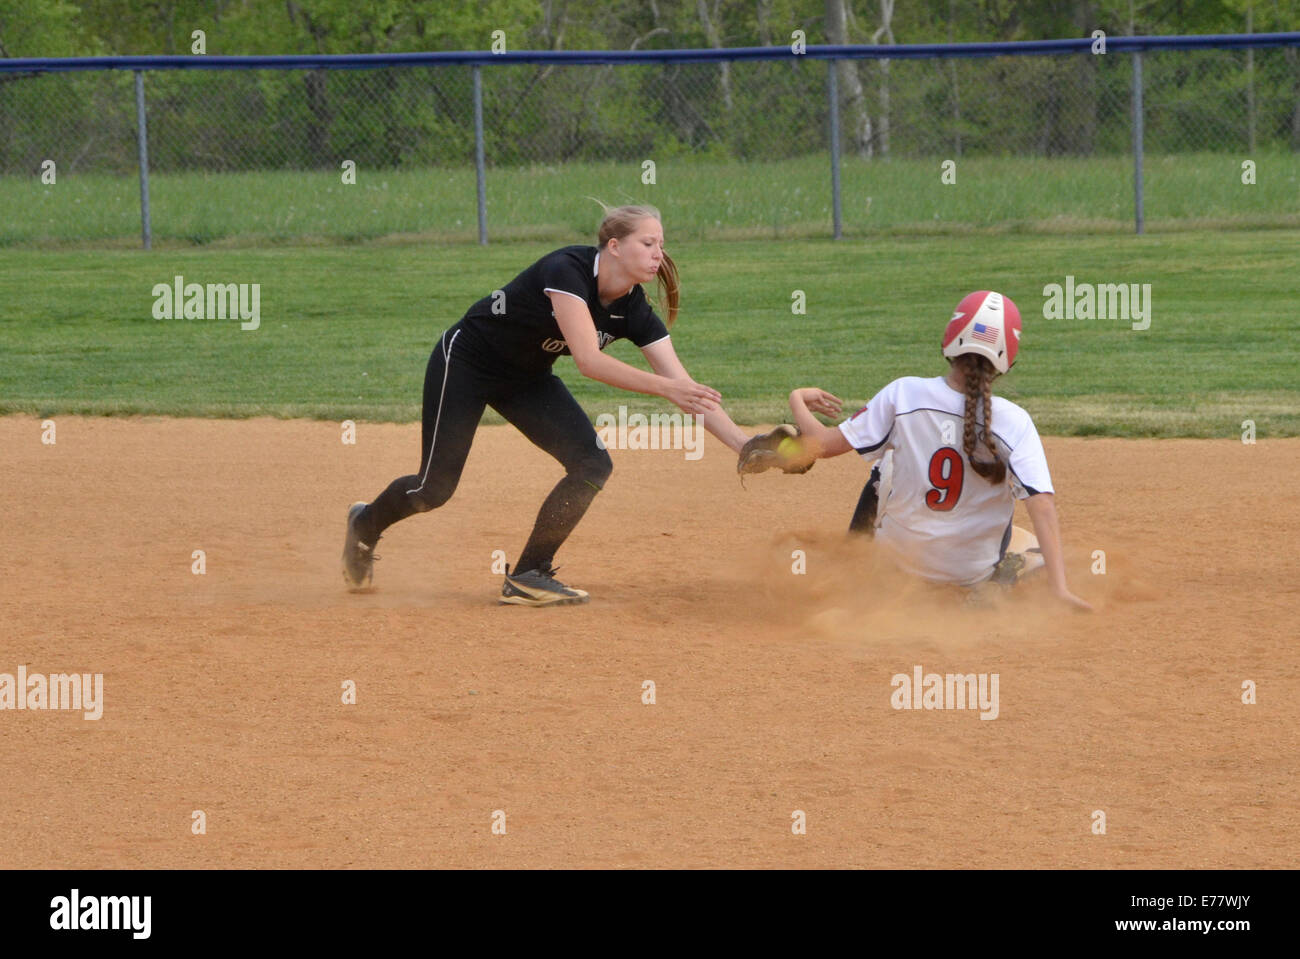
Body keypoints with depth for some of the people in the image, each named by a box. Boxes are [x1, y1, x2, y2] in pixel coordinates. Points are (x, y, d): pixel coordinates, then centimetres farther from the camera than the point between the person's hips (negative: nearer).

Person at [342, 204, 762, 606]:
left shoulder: (633, 312, -14)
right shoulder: (567, 270, -33)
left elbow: (686, 388, -17)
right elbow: (589, 361, -43)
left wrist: (745, 444, -28)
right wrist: (665, 387, -50)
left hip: (526, 378, 6)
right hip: (466, 362, -6)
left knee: (592, 465, -12)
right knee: (435, 489, -4)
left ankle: (527, 578, -3)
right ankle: (365, 525, 29)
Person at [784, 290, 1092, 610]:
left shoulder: (902, 395, -17)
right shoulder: (1014, 423, -20)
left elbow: (822, 445, -10)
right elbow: (1042, 505, -27)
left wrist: (797, 401, 10)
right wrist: (1058, 589, -28)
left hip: (901, 549, 2)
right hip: (975, 570, -2)